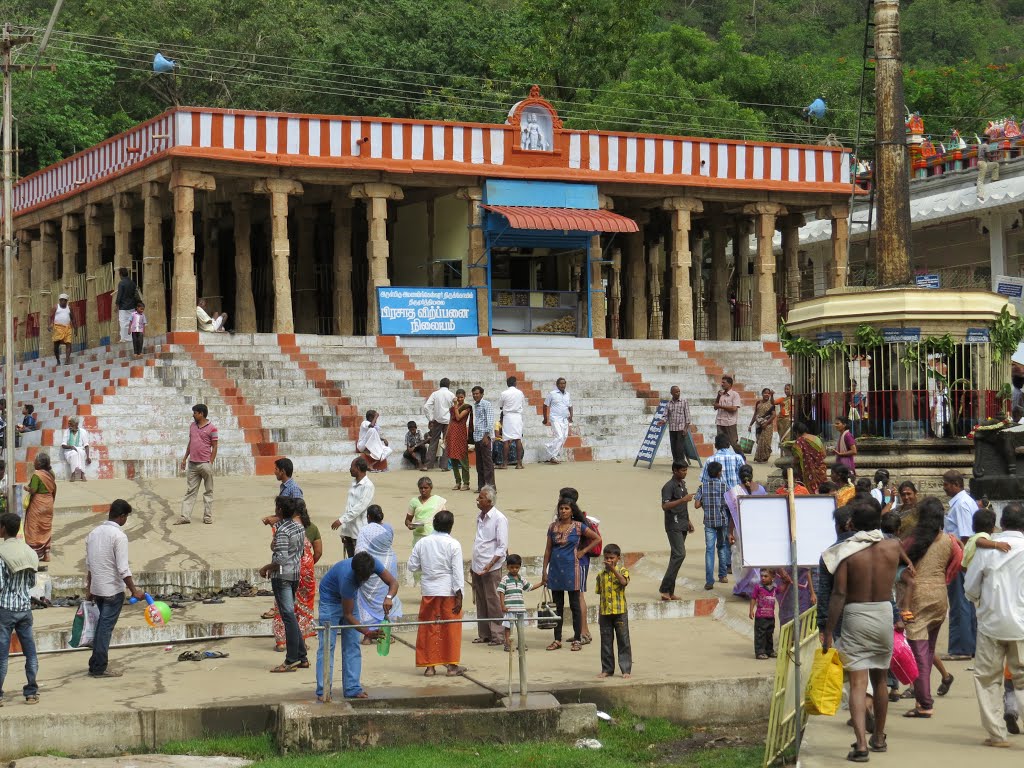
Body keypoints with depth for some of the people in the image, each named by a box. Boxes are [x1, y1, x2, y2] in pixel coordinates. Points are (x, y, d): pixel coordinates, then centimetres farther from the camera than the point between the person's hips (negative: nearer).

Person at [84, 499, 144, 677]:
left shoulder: (94, 532, 7)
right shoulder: (119, 536, -17)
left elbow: (88, 564, 13)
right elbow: (123, 568, -20)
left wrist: (89, 589, 20)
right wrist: (134, 591, -13)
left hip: (97, 589, 7)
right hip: (113, 590, -7)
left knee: (101, 626, 18)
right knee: (106, 628, -2)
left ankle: (96, 665, 22)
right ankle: (99, 668, 2)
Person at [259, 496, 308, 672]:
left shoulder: (282, 531, -18)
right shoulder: (299, 527, 8)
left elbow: (281, 559, -24)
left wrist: (266, 568, -9)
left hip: (282, 576, -9)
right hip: (296, 573, 9)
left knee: (288, 616, -6)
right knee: (291, 616, 16)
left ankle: (291, 661, -4)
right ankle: (302, 657, 17)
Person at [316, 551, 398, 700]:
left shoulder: (373, 564, -25)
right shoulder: (347, 578, -39)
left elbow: (393, 582, -16)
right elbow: (348, 615, -31)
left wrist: (389, 597, -38)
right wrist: (366, 632, -38)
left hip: (349, 597, 7)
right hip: (330, 599, -6)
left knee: (352, 645, 2)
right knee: (327, 645, -12)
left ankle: (352, 688, 3)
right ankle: (323, 691, -13)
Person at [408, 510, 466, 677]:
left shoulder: (422, 543, 0)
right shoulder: (453, 545, -9)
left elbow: (412, 566, 3)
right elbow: (457, 572, -10)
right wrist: (459, 596, -8)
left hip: (428, 591, 3)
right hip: (448, 591, -3)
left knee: (428, 628, 9)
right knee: (451, 628, 7)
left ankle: (429, 666, 10)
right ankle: (452, 665, 11)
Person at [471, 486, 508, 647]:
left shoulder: (499, 519, -11)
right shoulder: (480, 517, 13)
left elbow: (502, 547, -14)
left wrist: (490, 565, -21)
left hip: (491, 568, -8)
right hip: (477, 567, 8)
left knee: (493, 603, -3)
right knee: (480, 602, 11)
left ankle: (497, 635, 3)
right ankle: (483, 635, 18)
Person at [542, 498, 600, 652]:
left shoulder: (578, 527, -3)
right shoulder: (553, 527, 7)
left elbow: (597, 538, 3)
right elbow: (548, 549, 10)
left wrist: (583, 551, -1)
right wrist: (544, 570, 6)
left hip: (571, 569, -3)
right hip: (555, 569, 3)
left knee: (574, 605, 1)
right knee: (557, 606, 8)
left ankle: (577, 639, 7)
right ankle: (557, 639, 14)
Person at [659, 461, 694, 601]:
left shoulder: (682, 484, 16)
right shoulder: (669, 486, -13)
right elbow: (665, 506, -24)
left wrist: (688, 521, 22)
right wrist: (683, 499, -30)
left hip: (682, 525, 9)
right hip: (673, 525, -9)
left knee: (677, 556, 7)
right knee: (679, 554, -17)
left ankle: (669, 591, 8)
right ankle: (665, 589, -15)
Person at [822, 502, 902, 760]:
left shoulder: (847, 552, -10)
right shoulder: (892, 547, -1)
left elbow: (839, 594, -13)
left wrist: (828, 631, -8)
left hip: (855, 616, -4)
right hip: (884, 613, 4)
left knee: (858, 683, -5)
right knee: (880, 680, 19)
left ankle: (861, 743, -17)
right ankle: (879, 738, 32)